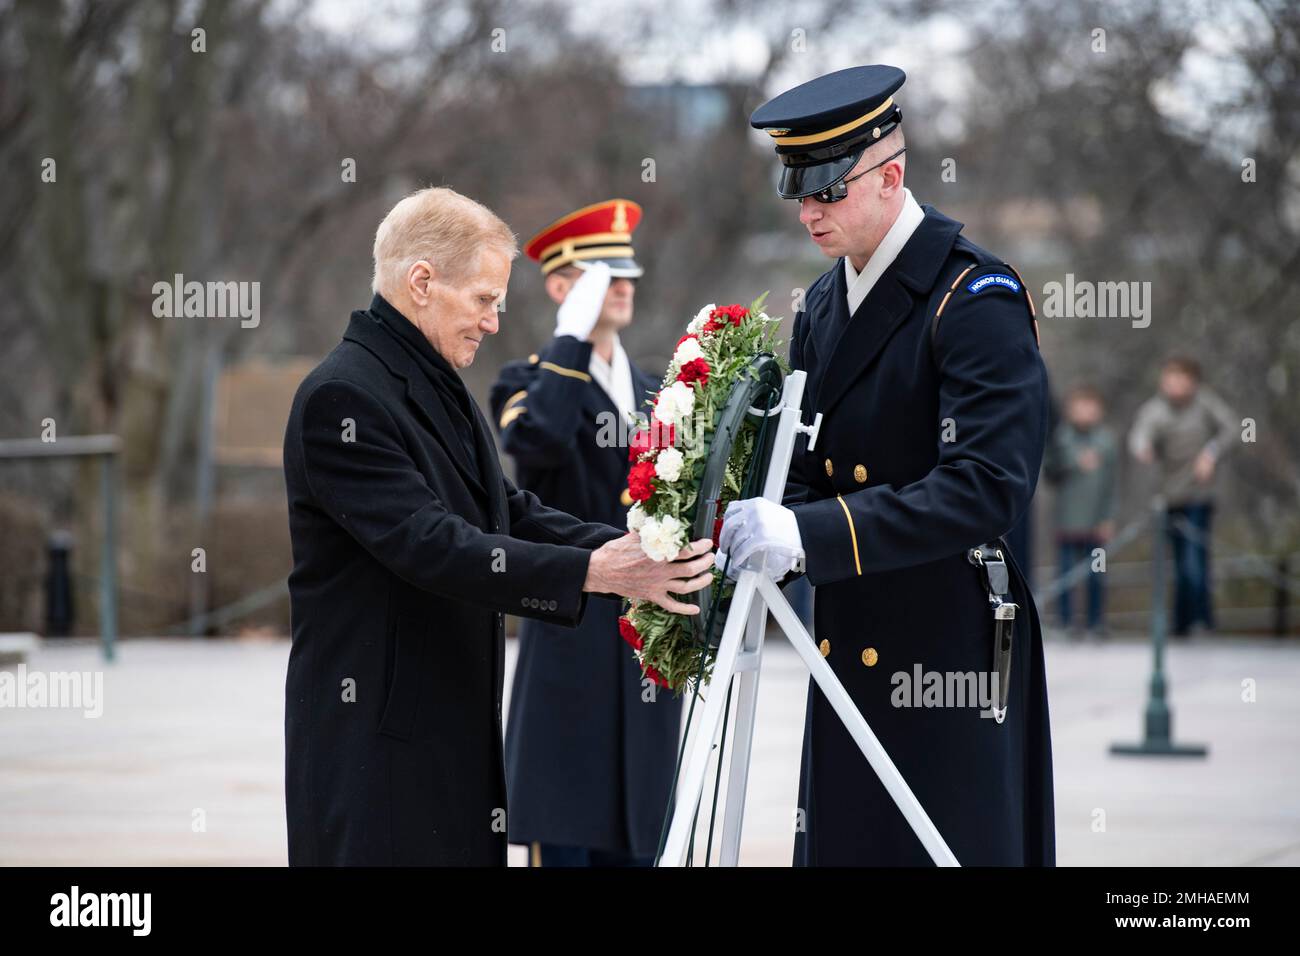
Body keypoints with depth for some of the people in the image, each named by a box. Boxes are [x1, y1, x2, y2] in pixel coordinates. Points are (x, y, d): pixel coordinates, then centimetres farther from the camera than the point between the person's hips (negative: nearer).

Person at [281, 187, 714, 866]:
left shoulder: (438, 388, 16)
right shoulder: (342, 396, -16)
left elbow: (510, 512, 13)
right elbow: (430, 546, -24)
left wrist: (630, 549, -3)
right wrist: (593, 572, -28)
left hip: (456, 724, 9)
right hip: (375, 734, -9)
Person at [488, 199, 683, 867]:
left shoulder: (654, 394, 17)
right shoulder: (530, 382, -2)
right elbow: (537, 440, -26)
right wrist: (573, 334, -18)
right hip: (571, 654, -6)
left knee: (635, 840, 8)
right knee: (564, 839, -4)